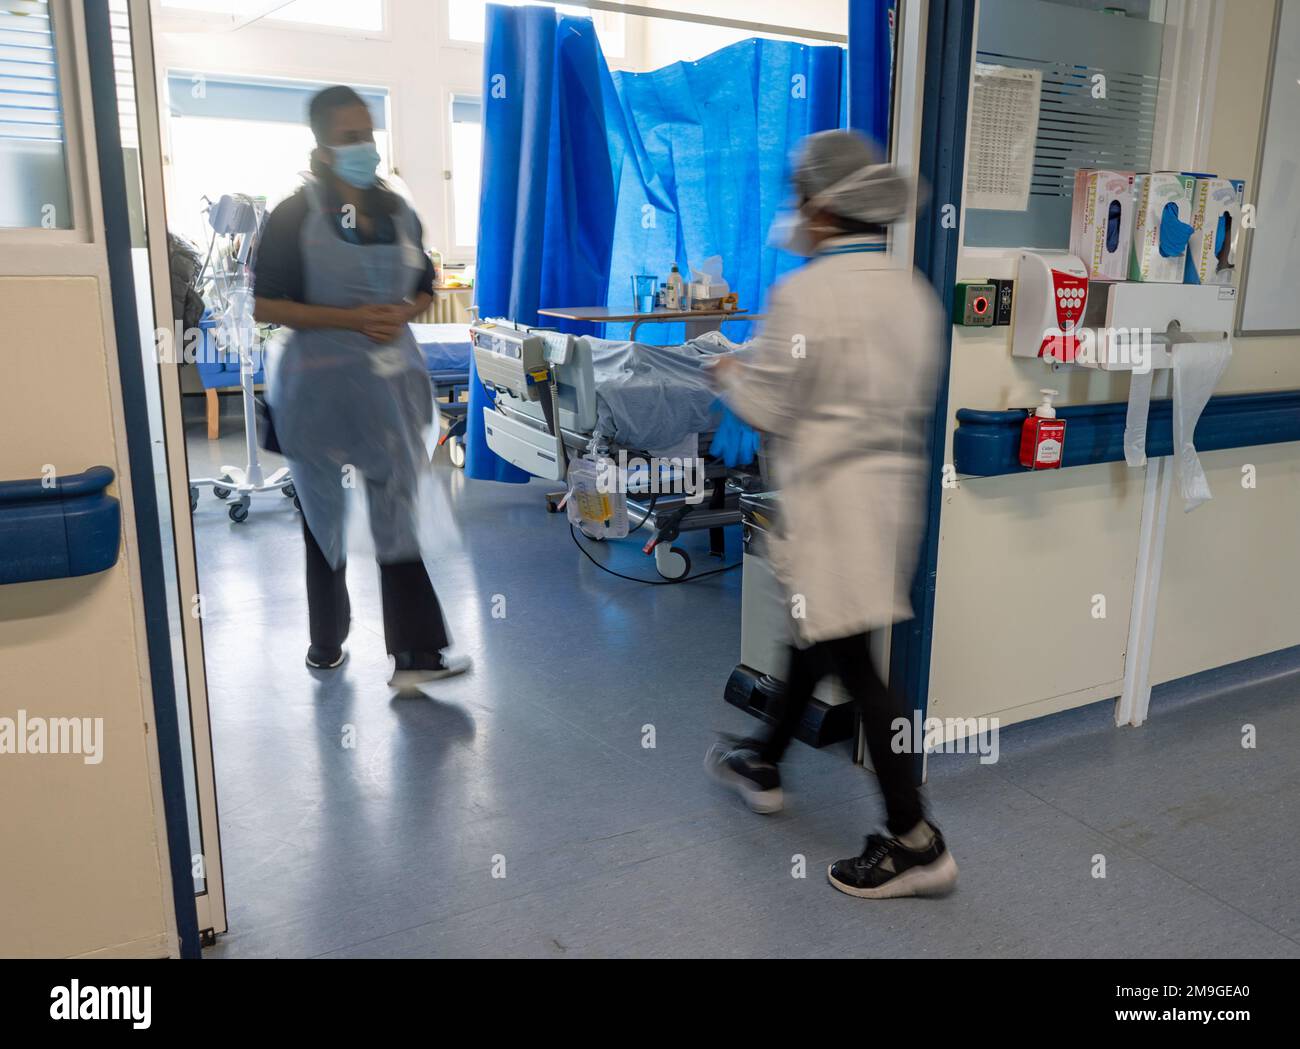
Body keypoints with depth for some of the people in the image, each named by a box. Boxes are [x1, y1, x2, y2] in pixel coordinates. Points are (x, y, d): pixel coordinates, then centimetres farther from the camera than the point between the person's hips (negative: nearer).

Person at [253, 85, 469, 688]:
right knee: (324, 513, 6)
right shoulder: (295, 216, -5)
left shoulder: (397, 212, 8)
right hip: (319, 384, -3)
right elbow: (266, 304, -8)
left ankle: (414, 653, 6)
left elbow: (425, 289, 16)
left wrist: (403, 314, -8)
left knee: (397, 510, 1)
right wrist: (351, 318, -19)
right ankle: (326, 644, 17)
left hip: (391, 381, 4)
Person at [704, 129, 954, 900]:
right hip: (894, 483, 9)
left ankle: (916, 842, 6)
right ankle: (766, 764, 39)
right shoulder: (914, 291, 6)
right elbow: (910, 395, 13)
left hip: (831, 494, -8)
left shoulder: (805, 294, -17)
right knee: (816, 631, 21)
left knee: (851, 659, -1)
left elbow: (764, 408, -13)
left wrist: (731, 374, 8)